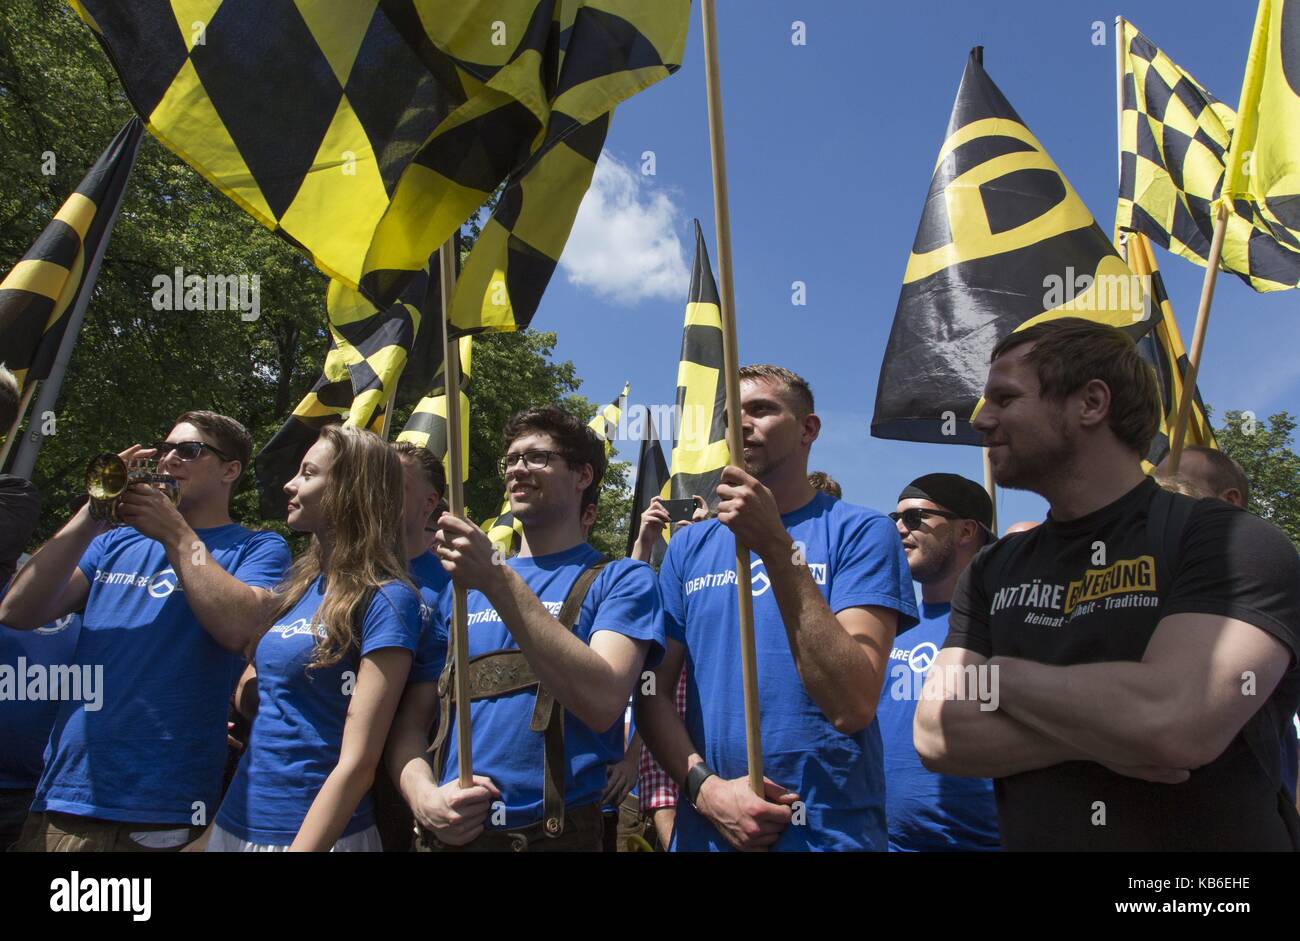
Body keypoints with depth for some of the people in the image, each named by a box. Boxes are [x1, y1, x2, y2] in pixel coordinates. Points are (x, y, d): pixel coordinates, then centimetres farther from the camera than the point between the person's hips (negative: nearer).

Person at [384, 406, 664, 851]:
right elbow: (412, 717, 9)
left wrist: (498, 581, -24)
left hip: (555, 831, -4)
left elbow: (602, 702, -21)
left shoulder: (621, 579, -3)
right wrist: (423, 794, -11)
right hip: (448, 832, 4)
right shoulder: (462, 587, 12)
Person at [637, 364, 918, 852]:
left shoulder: (861, 531, -7)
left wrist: (775, 545, -24)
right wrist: (706, 788, -14)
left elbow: (852, 707, -19)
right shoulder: (688, 546, 5)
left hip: (830, 829, -3)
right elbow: (653, 692, 3)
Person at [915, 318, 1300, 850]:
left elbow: (1172, 722, -23)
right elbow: (936, 735, -4)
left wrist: (1003, 675, -10)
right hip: (1028, 836, 3)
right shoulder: (992, 571, 5)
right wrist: (1098, 733, -17)